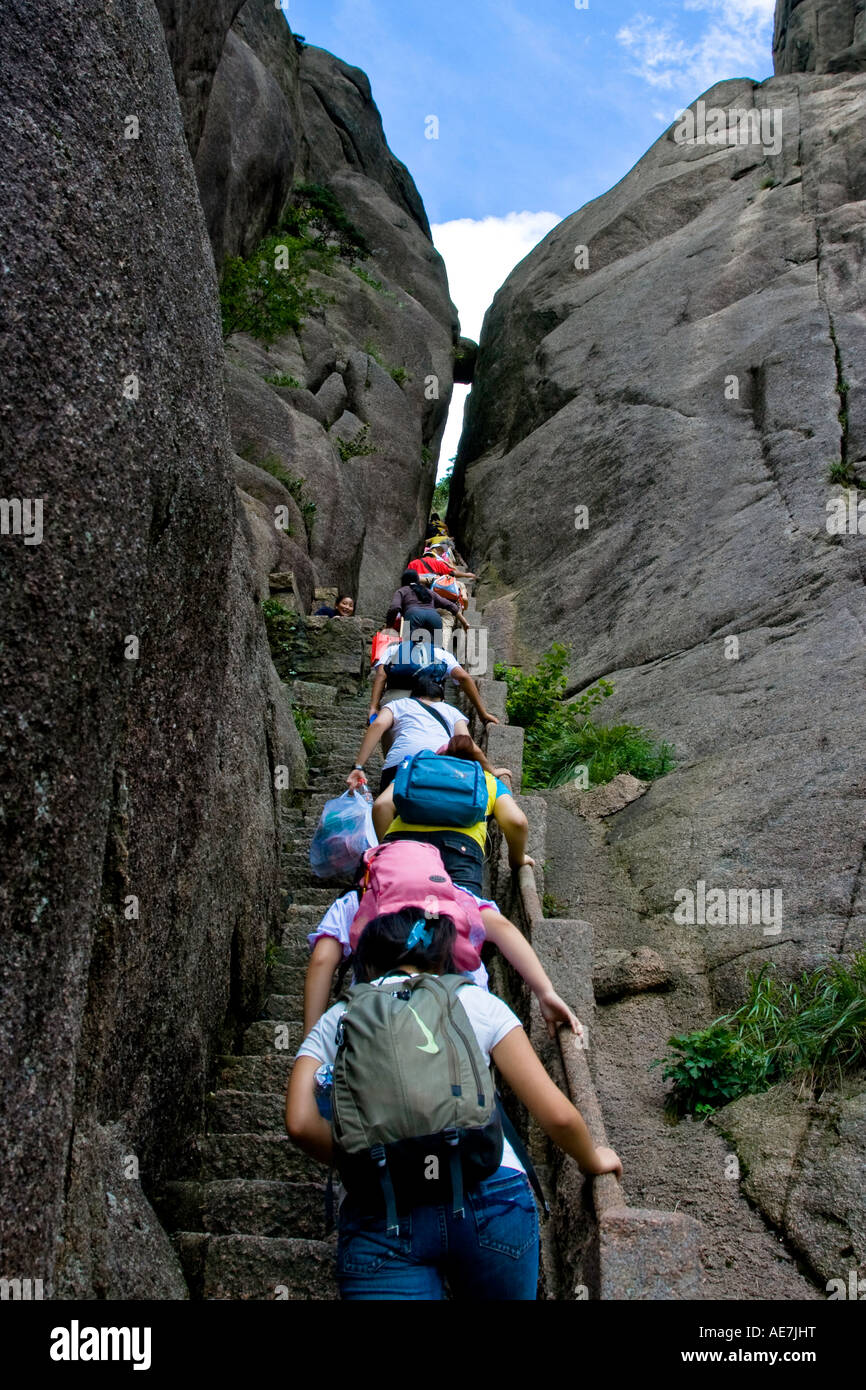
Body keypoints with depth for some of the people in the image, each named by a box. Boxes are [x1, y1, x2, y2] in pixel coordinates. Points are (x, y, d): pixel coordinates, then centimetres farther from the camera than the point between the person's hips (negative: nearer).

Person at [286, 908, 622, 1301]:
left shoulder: (335, 1022, 18)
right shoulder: (477, 1002, 15)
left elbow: (301, 1123, 1)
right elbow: (558, 1115, 10)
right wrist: (592, 1159, 29)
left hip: (380, 1213, 0)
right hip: (490, 1194, 0)